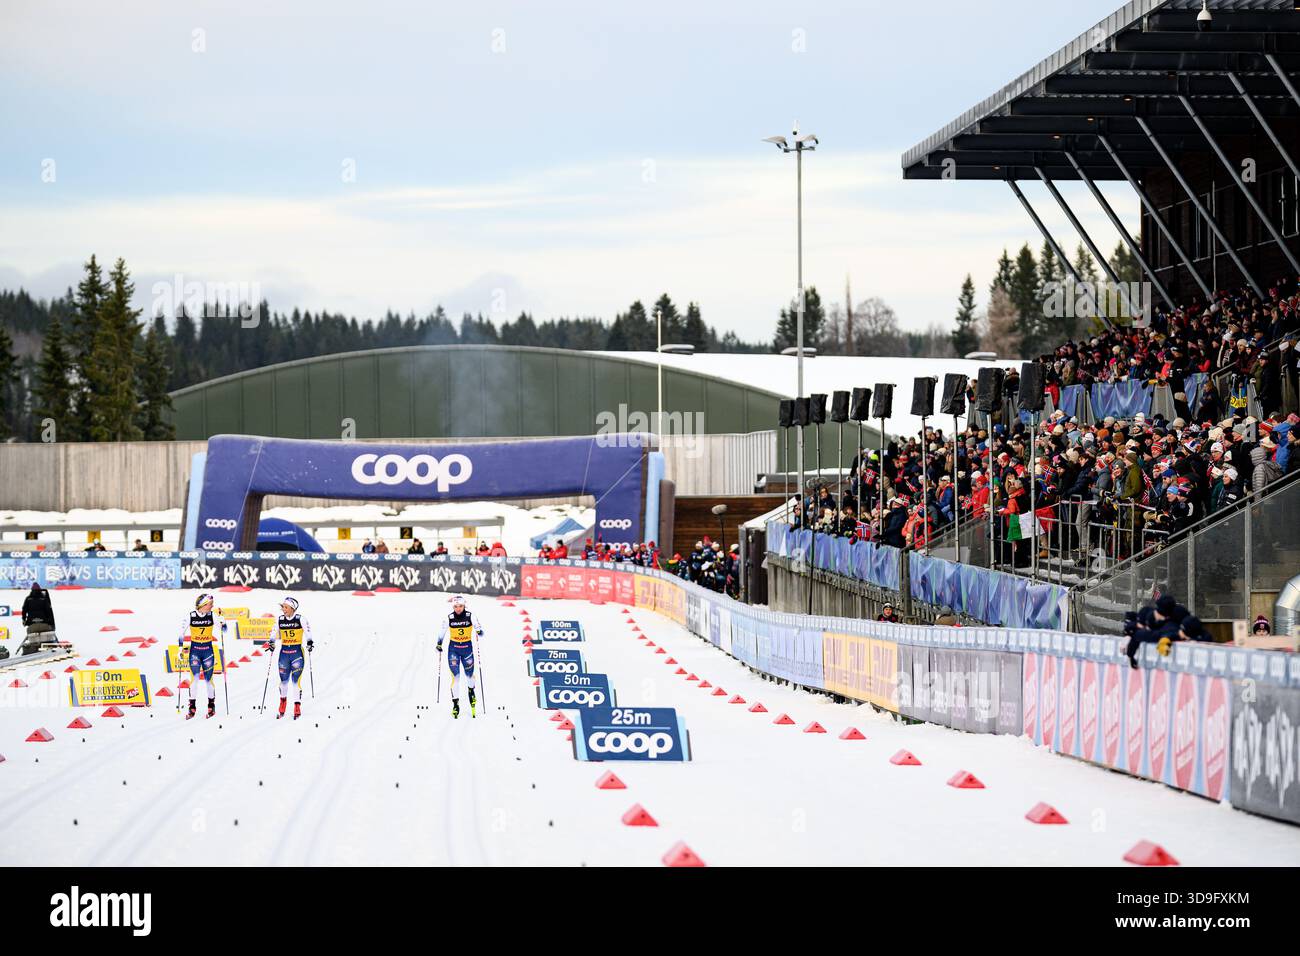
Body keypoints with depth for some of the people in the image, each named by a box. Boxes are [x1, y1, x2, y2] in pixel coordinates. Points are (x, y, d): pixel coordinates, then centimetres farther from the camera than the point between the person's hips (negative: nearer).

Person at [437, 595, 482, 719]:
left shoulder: (470, 617, -8)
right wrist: (439, 644, -2)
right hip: (453, 649, 0)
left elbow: (479, 629, -8)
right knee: (455, 676, -8)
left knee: (469, 675, 5)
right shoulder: (449, 618, -5)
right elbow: (442, 632, 7)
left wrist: (479, 632, -30)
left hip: (467, 648, 0)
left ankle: (471, 690, 40)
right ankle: (455, 704, -1)